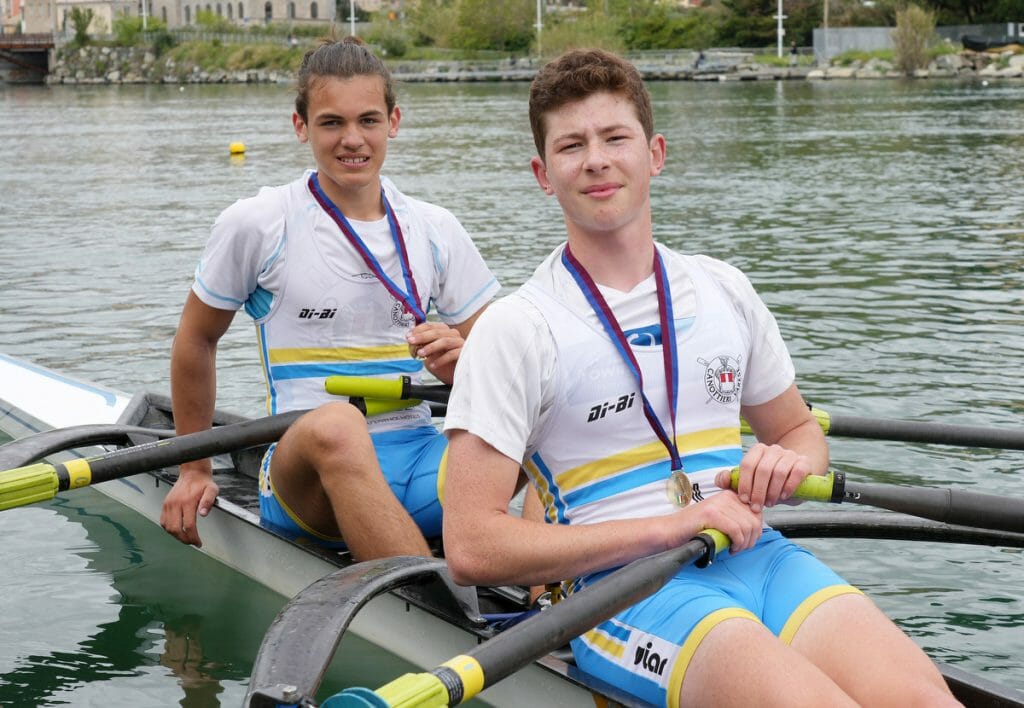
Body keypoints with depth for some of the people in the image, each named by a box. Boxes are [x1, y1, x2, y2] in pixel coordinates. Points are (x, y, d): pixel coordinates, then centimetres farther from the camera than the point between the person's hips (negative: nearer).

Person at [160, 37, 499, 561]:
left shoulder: (436, 231, 11)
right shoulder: (257, 224, 1)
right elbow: (195, 341, 13)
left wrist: (457, 366, -10)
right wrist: (195, 470, 17)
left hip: (419, 459, 3)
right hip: (308, 475, -3)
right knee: (334, 423, -40)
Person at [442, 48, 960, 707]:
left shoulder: (725, 292, 13)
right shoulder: (518, 328, -2)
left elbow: (800, 430, 28)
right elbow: (471, 547, -9)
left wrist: (788, 464, 1)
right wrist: (669, 527, -15)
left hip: (759, 558, 4)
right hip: (618, 587, -4)